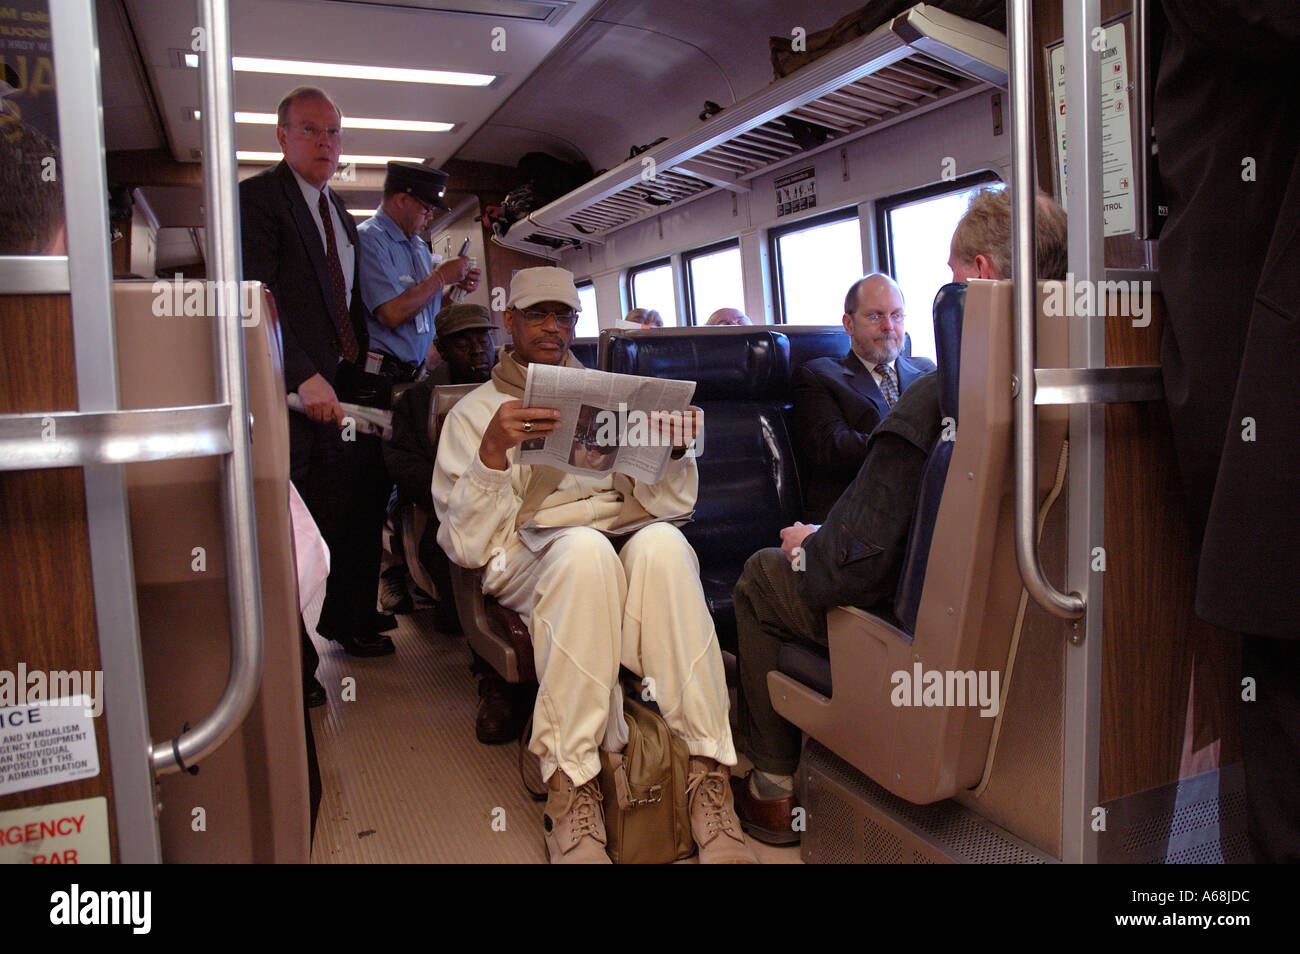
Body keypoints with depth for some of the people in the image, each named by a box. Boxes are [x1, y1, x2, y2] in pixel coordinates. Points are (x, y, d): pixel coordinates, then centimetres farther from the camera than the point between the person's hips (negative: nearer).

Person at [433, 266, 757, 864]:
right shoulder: (474, 412, 15)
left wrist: (675, 452, -4)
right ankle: (570, 783, -31)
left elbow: (666, 505, 16)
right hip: (533, 561, -2)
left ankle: (708, 771, -31)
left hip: (630, 543, 3)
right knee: (584, 546, -37)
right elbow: (466, 545, 1)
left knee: (663, 542, -33)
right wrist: (494, 453, -14)